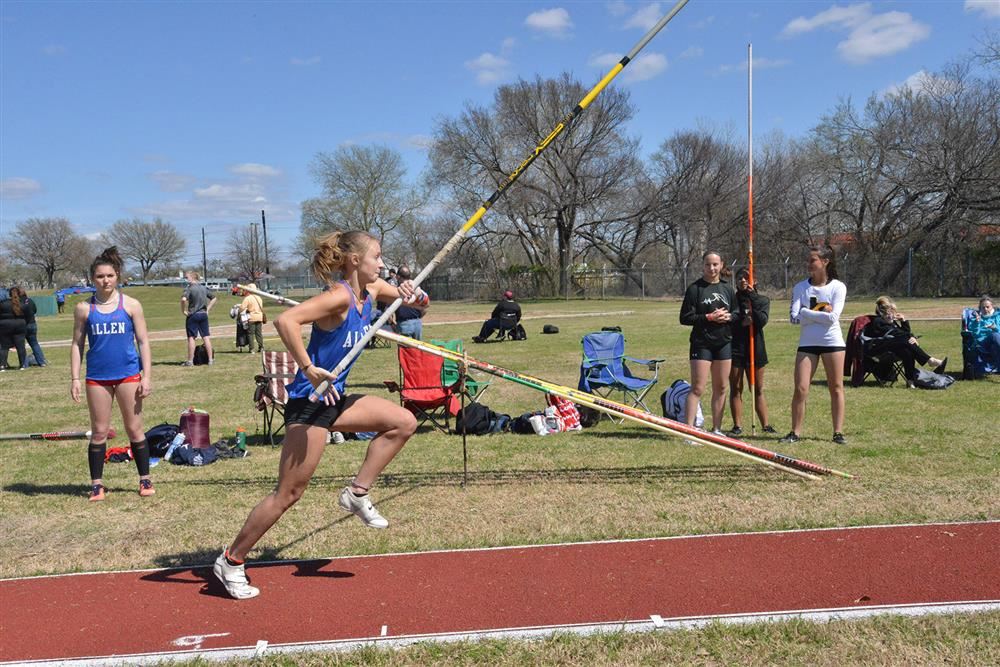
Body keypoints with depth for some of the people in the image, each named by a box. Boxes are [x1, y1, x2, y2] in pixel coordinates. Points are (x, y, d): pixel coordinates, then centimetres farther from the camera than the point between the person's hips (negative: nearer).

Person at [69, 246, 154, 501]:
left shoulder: (130, 305, 0)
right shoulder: (84, 308, 3)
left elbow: (143, 342, 1)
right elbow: (77, 344, 7)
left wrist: (147, 377, -4)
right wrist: (75, 379, 0)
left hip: (128, 375, -1)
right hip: (97, 377, 1)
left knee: (134, 429, 5)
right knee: (99, 432, 7)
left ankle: (145, 480, 16)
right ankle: (97, 484, 16)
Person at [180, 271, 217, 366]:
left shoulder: (189, 288, -11)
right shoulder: (204, 288, 8)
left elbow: (183, 299, -27)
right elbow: (214, 298, 16)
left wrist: (183, 310, -14)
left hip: (193, 315, -5)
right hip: (204, 315, 5)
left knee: (191, 338, 0)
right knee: (206, 337, 8)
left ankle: (190, 361, 3)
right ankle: (210, 359, 9)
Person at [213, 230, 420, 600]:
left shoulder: (372, 290, 5)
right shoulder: (340, 296, -21)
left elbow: (415, 302, 18)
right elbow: (286, 320, -33)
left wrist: (411, 293, -5)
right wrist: (309, 369, -33)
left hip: (334, 399, 9)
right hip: (309, 402, -9)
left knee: (404, 423, 6)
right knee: (288, 493, -2)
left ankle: (357, 493, 13)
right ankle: (231, 561, 13)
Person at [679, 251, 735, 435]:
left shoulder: (727, 288, 9)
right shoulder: (694, 288, -4)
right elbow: (685, 318, -8)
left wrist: (728, 316, -7)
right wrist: (709, 317, -18)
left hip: (724, 343, 5)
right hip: (701, 343, -5)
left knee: (721, 388, 9)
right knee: (697, 388, -8)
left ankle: (716, 429, 19)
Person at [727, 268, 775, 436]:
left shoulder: (762, 300, 7)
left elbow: (762, 321, -10)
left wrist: (752, 299, -12)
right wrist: (742, 322, -18)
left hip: (755, 348, 1)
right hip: (735, 348, -1)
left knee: (758, 389, 8)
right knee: (736, 389, 2)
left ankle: (766, 425, 13)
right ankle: (737, 426, 8)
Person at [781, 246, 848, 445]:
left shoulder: (838, 287, -3)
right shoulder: (800, 287, 3)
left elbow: (832, 317, -15)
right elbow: (794, 317, -8)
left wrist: (807, 312, -12)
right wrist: (821, 312, -11)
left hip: (832, 342, -1)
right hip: (807, 343, 2)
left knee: (836, 388, 4)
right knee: (800, 389, -3)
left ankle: (838, 432, 12)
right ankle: (795, 432, 5)